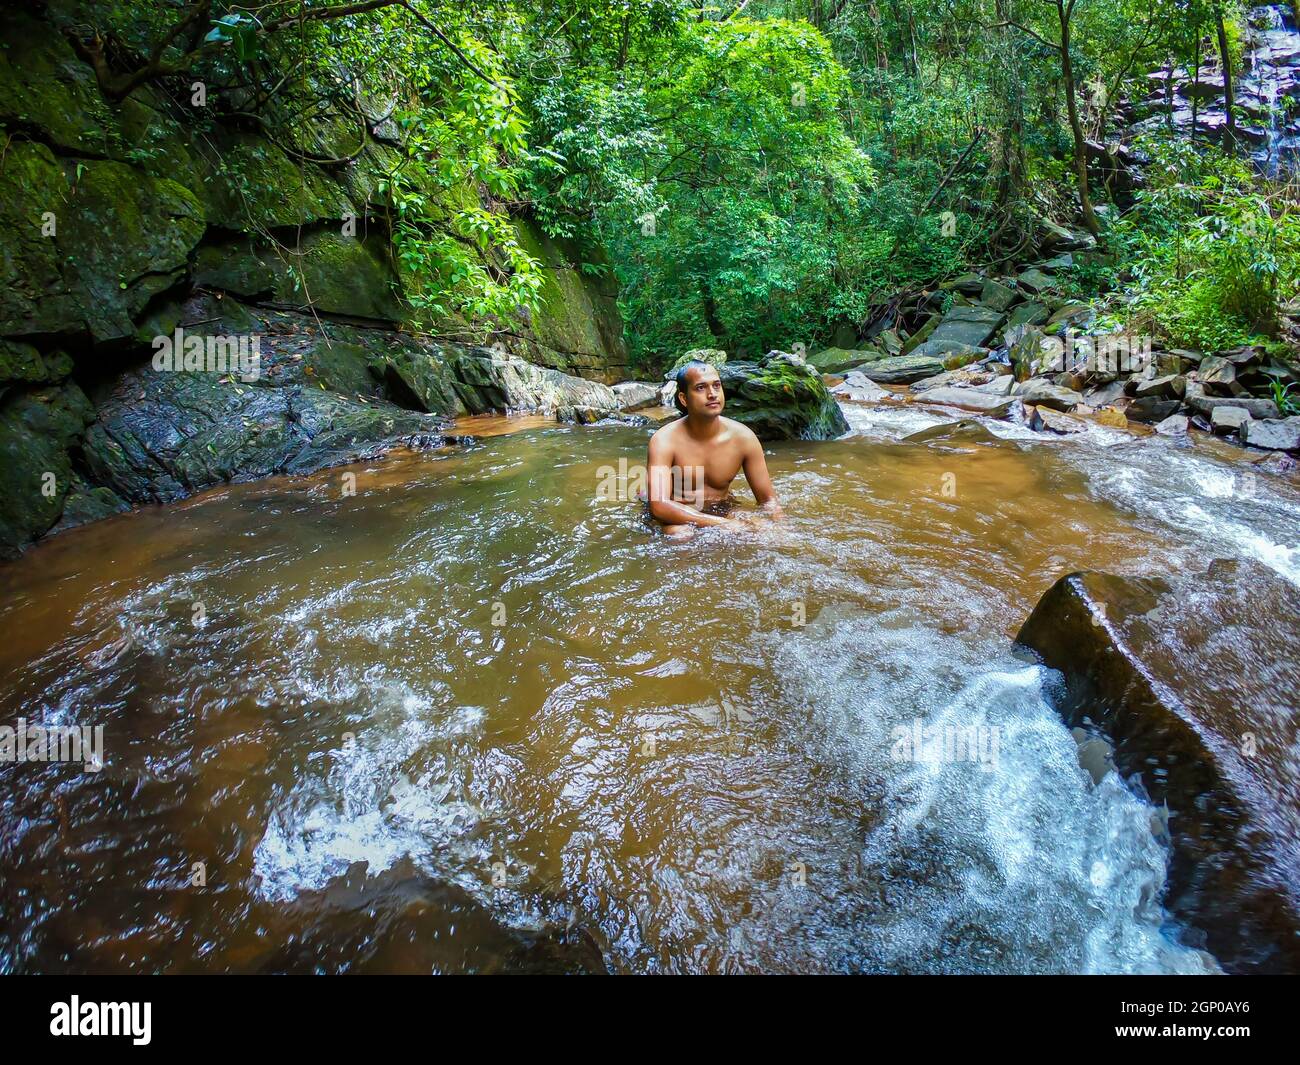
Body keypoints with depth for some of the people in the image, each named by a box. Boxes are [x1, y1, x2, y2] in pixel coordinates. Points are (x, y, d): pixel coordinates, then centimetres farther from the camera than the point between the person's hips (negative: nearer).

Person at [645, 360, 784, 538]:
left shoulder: (743, 437, -10)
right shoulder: (665, 440, -20)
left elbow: (768, 500, -2)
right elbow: (659, 506, -33)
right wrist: (724, 524, -37)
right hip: (680, 518, -5)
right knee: (680, 534, -36)